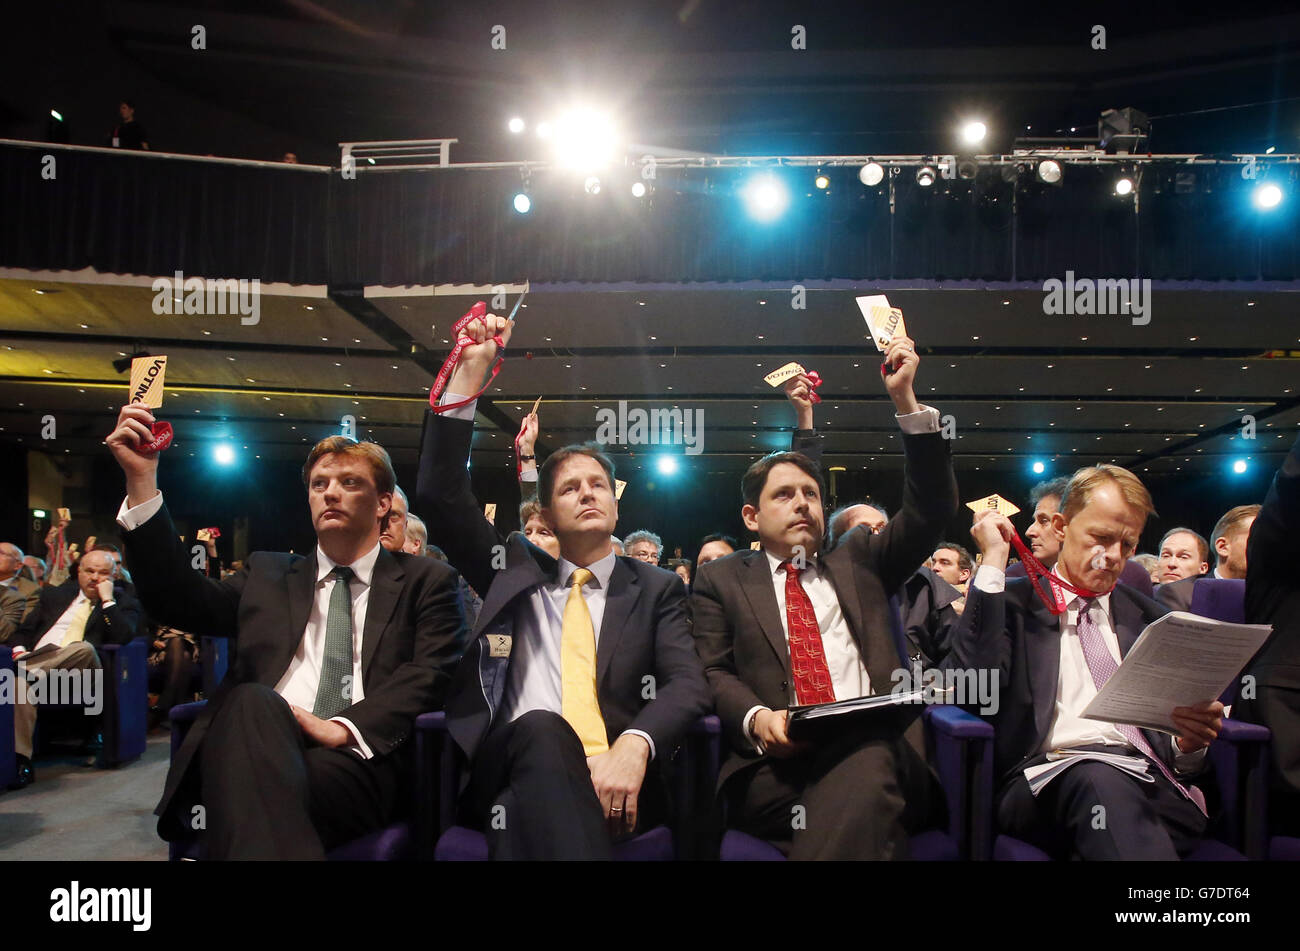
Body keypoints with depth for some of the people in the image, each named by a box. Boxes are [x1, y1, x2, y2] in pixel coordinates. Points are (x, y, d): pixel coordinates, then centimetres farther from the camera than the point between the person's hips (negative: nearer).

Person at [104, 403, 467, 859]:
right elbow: (178, 602, 10)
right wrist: (142, 481, 1)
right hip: (253, 749, 4)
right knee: (253, 701, -33)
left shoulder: (426, 581, 15)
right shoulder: (268, 574, 25)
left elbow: (429, 673, 1)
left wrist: (344, 727, -16)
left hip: (359, 757, -4)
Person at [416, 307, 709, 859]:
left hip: (618, 779, -1)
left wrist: (633, 748, -21)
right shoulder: (517, 570, 22)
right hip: (514, 765, 2)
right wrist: (468, 374, 7)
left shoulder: (656, 589, 19)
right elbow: (439, 498, 11)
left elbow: (688, 685, 3)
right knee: (540, 730, -36)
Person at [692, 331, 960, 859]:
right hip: (779, 762, -2)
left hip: (879, 751, 2)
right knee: (860, 801, -35)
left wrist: (905, 401, 7)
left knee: (865, 770, -35)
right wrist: (756, 718, -15)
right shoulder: (721, 579, 19)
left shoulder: (858, 561, 25)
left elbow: (931, 509, 16)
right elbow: (713, 672, 9)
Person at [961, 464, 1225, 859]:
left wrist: (1190, 742, -4)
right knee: (1099, 780, -37)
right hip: (1044, 778, -2)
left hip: (1145, 776, 3)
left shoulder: (1148, 616, 24)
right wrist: (993, 564, -5)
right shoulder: (1010, 601, 11)